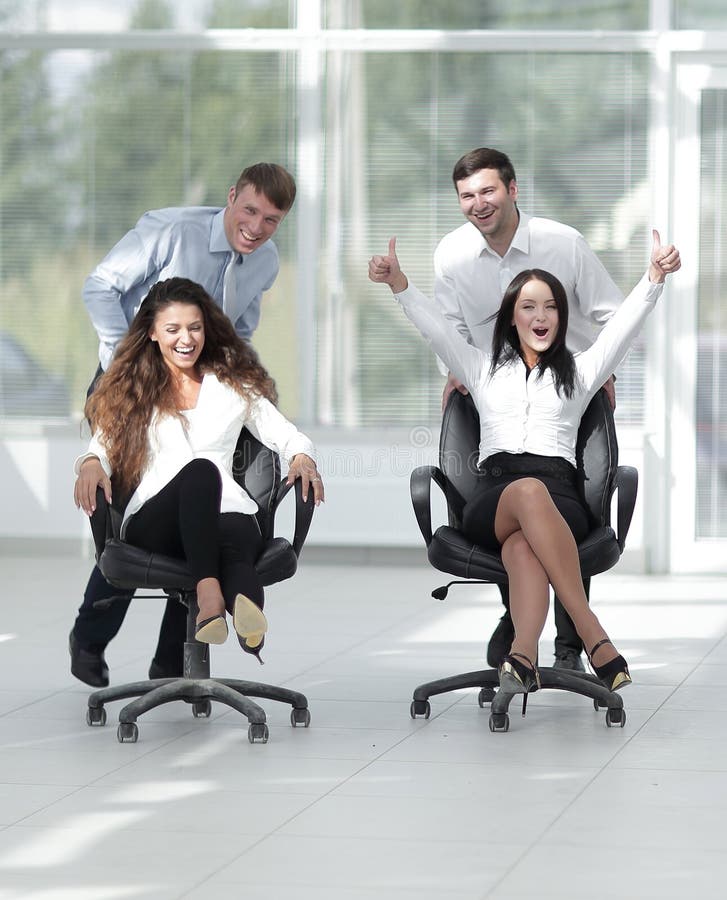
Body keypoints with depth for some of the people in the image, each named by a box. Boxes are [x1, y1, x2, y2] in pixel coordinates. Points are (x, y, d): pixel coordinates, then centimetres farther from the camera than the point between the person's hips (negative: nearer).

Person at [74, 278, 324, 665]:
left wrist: (301, 457, -1)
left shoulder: (234, 385, 25)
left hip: (226, 512, 1)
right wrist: (91, 465, -13)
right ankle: (208, 592, -62)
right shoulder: (130, 390, 22)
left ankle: (251, 621, -75)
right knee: (200, 470, -39)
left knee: (235, 540, -40)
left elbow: (285, 434, 22)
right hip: (152, 520, -1)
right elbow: (102, 445, 11)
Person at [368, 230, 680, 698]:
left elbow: (624, 326, 14)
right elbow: (437, 327, 17)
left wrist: (655, 277, -3)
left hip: (560, 494, 1)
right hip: (491, 497, -1)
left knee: (522, 543, -39)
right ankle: (594, 637, -51)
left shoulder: (578, 372, 27)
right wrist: (399, 283, 1)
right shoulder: (484, 369, 30)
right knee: (528, 492, -41)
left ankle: (523, 655, -62)